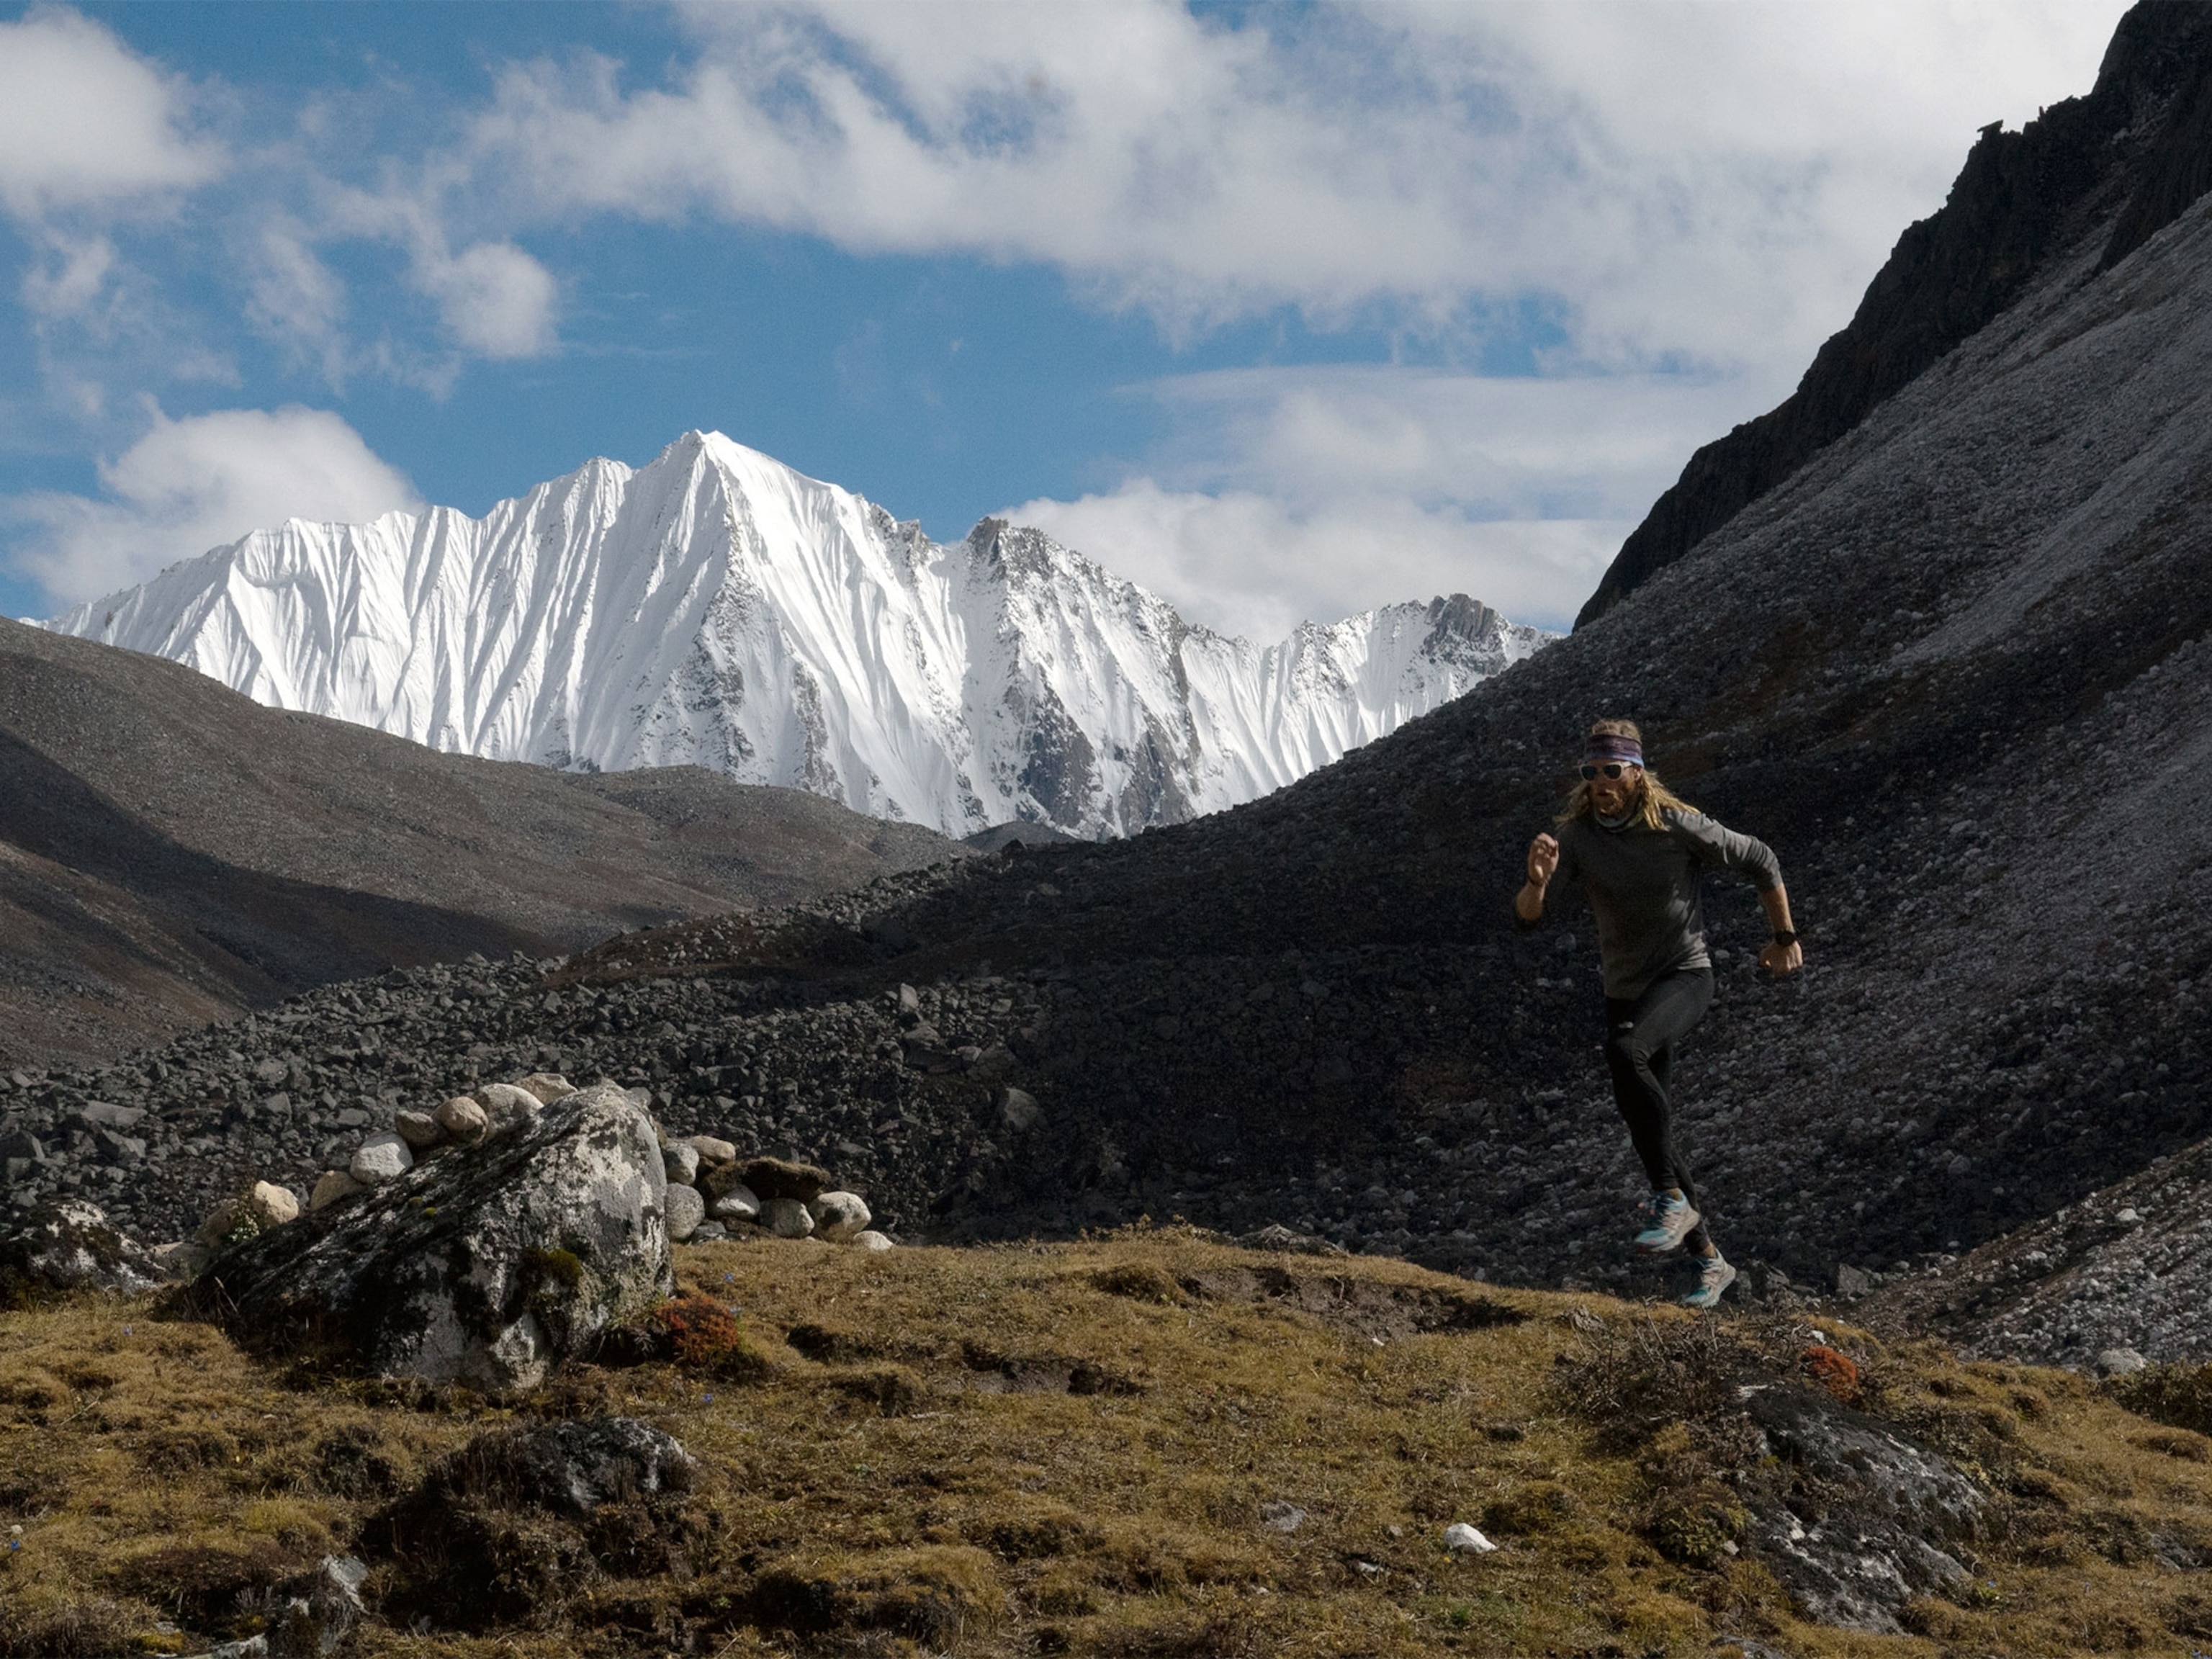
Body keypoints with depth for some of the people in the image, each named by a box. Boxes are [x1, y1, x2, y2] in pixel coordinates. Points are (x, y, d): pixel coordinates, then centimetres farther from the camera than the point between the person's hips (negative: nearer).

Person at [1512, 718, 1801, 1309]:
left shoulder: (1678, 825, -16)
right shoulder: (1574, 834, -8)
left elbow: (1760, 861, -1)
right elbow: (1526, 918, -17)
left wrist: (1786, 938, 6)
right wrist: (1537, 881, -39)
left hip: (1686, 976, -5)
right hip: (1625, 989, 5)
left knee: (1625, 1052, -35)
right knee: (1648, 1132, 8)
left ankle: (1672, 1198, -26)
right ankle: (1710, 1259, 24)